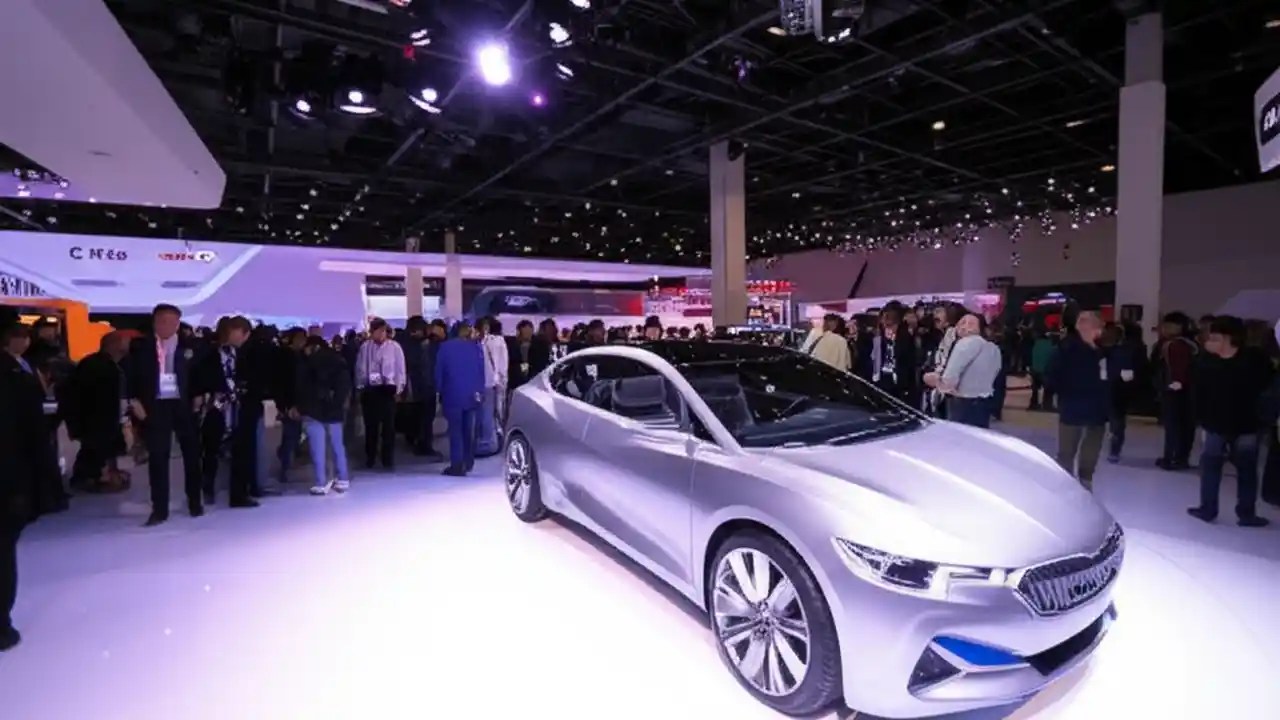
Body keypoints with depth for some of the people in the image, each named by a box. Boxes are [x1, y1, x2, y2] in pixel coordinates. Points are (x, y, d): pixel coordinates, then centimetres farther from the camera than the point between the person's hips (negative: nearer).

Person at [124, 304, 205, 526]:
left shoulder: (190, 346, 2)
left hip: (184, 405, 0)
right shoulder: (140, 346, 4)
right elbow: (130, 375, 3)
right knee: (157, 458, 3)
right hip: (155, 407, 0)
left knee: (192, 454, 8)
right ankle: (159, 509, 9)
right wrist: (134, 401, -7)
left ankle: (195, 502, 21)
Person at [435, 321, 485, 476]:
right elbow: (481, 371, 4)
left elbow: (439, 371, 0)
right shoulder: (476, 347, 3)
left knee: (455, 430, 0)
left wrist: (440, 391, 9)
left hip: (453, 394, -3)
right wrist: (480, 391, 10)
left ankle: (457, 465, -2)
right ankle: (468, 463, 22)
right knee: (469, 430, 13)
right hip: (472, 395, 3)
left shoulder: (445, 347, -2)